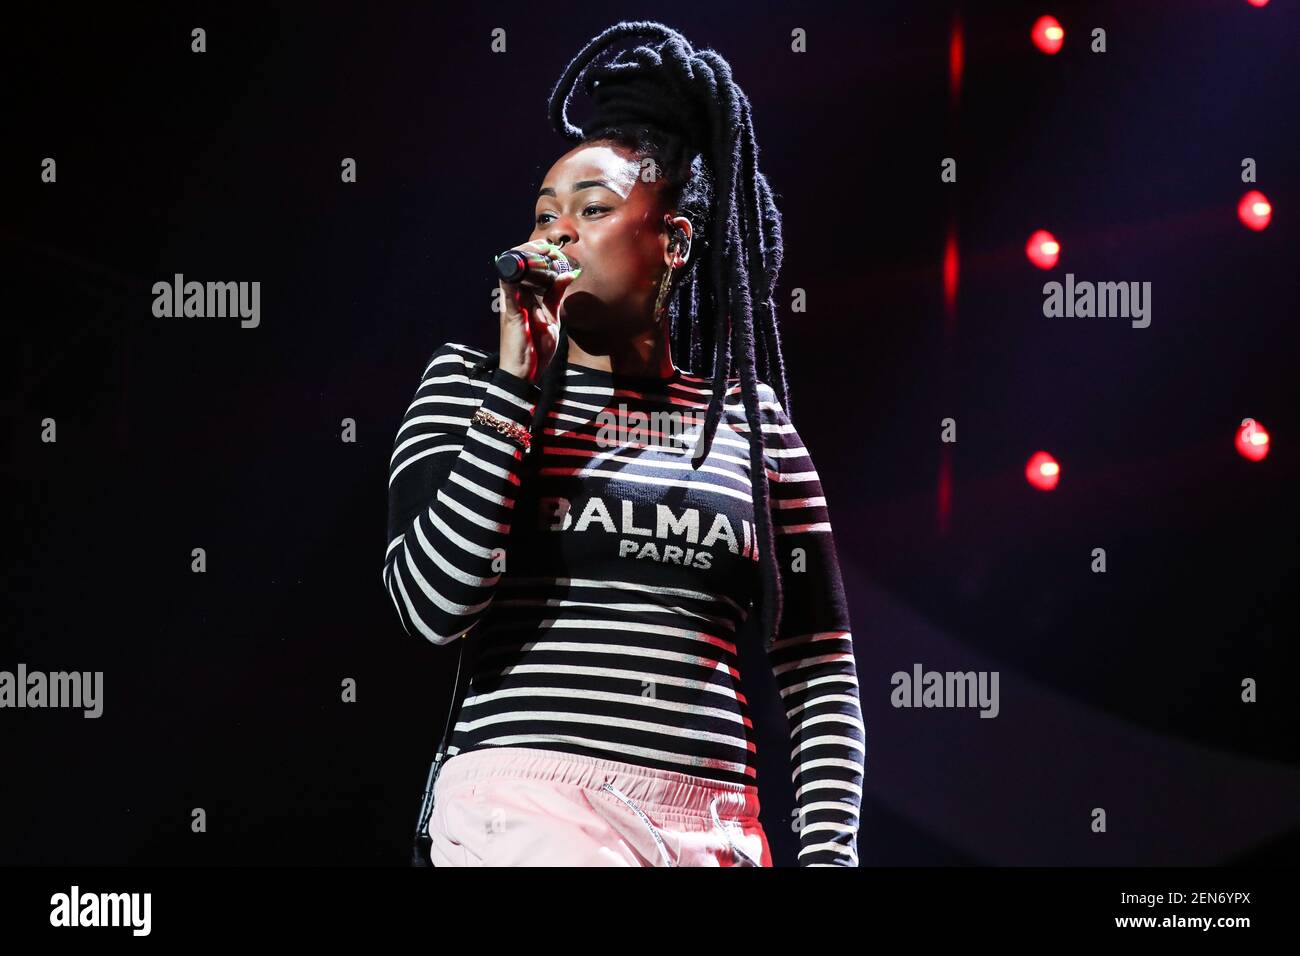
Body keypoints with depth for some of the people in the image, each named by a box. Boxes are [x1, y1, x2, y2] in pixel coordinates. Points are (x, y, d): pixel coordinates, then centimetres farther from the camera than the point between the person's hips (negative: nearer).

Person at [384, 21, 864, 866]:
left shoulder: (749, 417, 13)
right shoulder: (471, 383, 8)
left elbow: (819, 670, 11)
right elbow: (434, 604, -7)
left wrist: (829, 856, 1)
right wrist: (519, 382, -6)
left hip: (713, 828, 3)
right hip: (527, 801, -2)